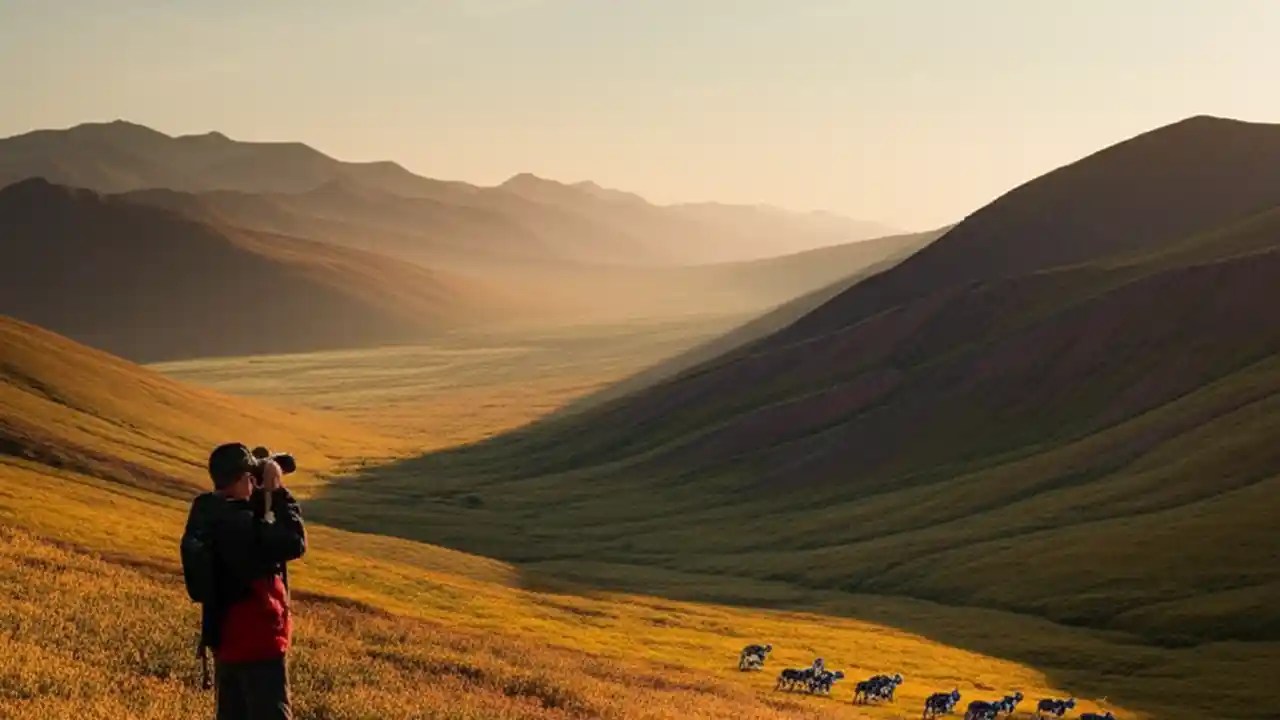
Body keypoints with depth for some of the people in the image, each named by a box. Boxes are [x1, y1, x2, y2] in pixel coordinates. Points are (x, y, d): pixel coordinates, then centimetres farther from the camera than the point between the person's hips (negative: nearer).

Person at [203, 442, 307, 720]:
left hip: (226, 635, 10)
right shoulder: (238, 522, -25)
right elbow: (294, 543, -24)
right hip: (256, 638, -9)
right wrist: (278, 492, -15)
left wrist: (263, 496, 4)